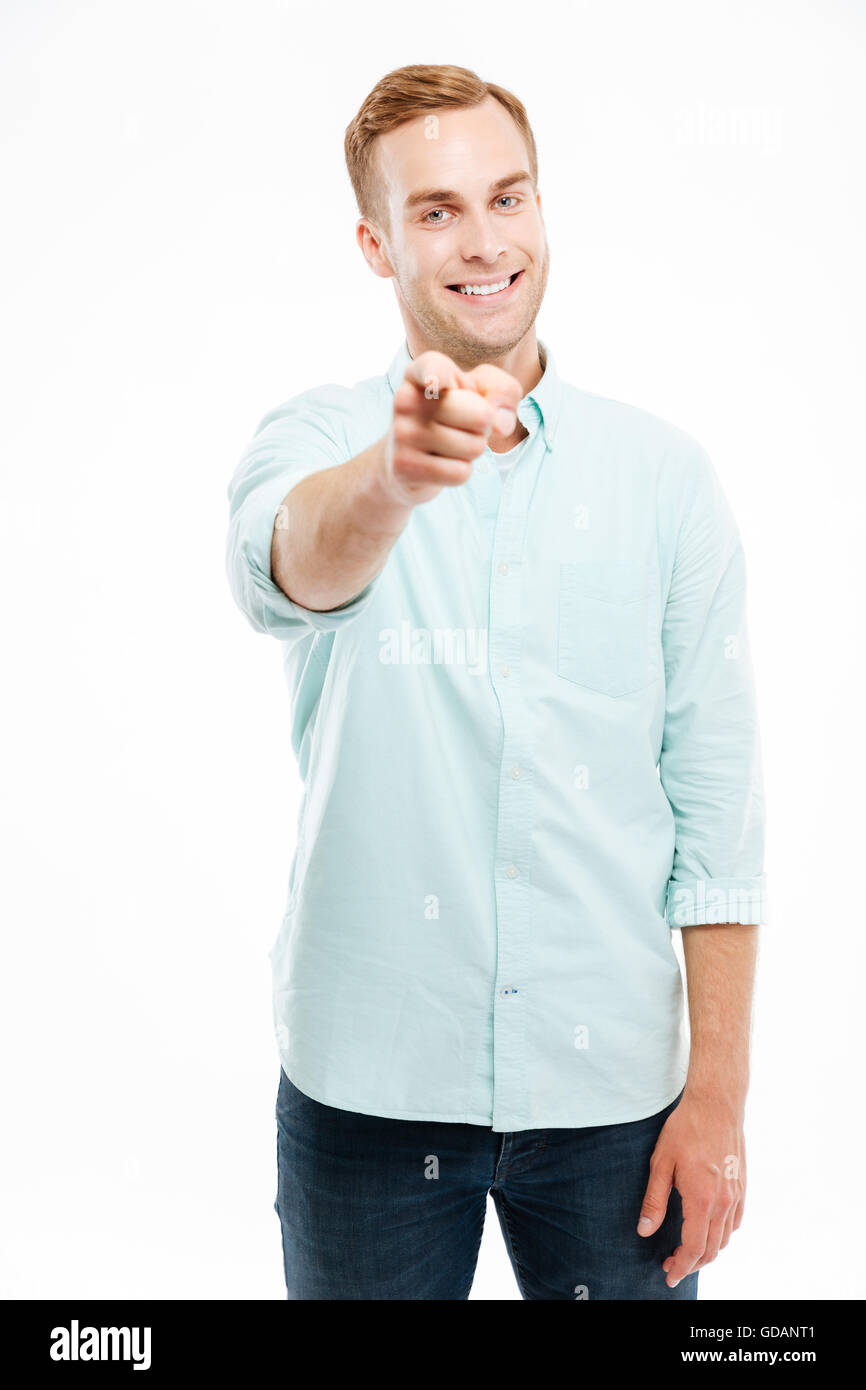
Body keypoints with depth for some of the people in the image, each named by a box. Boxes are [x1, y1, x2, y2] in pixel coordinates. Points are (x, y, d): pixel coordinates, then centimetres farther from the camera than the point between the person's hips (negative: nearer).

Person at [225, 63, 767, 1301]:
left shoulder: (664, 474, 0)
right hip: (366, 1080, 0)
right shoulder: (317, 435, -3)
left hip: (609, 1082, 1)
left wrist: (718, 1095, -3)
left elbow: (716, 802, -1)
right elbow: (286, 560, -27)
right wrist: (394, 474, -49)